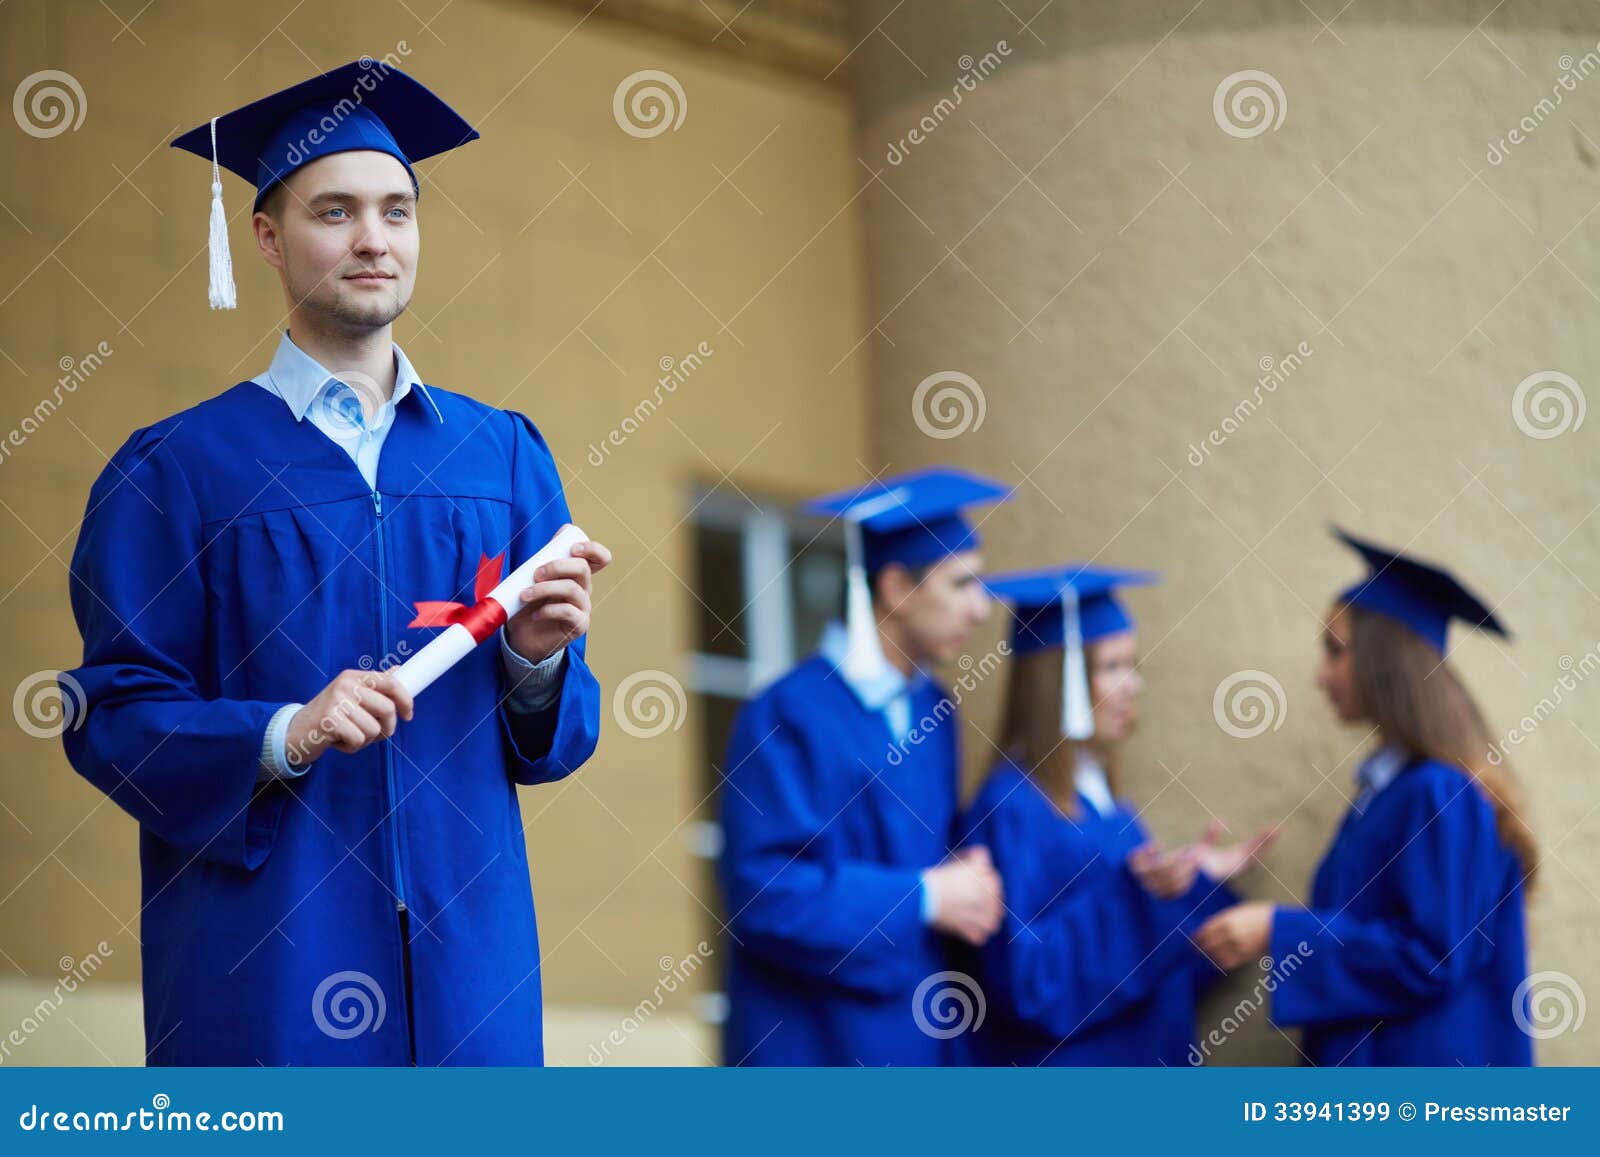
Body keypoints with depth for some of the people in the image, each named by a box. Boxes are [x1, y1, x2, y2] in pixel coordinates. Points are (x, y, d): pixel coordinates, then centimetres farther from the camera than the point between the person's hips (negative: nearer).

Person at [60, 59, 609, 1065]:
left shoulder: (504, 455, 11)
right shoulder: (176, 468, 1)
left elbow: (557, 736, 11)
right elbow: (114, 720, -5)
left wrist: (538, 658, -10)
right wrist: (283, 736, -20)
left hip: (463, 942, 3)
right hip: (261, 958, -3)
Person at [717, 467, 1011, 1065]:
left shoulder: (930, 711, 10)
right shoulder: (788, 718, -14)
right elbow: (767, 893, -20)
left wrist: (966, 888, -3)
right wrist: (924, 898, -14)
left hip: (920, 1036, 7)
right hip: (821, 1041, -7)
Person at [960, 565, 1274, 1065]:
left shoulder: (1099, 801, 11)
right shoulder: (1012, 808, -14)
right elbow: (1026, 976, -21)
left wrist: (1197, 880, 8)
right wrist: (1132, 896, -24)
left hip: (1137, 1062, 9)